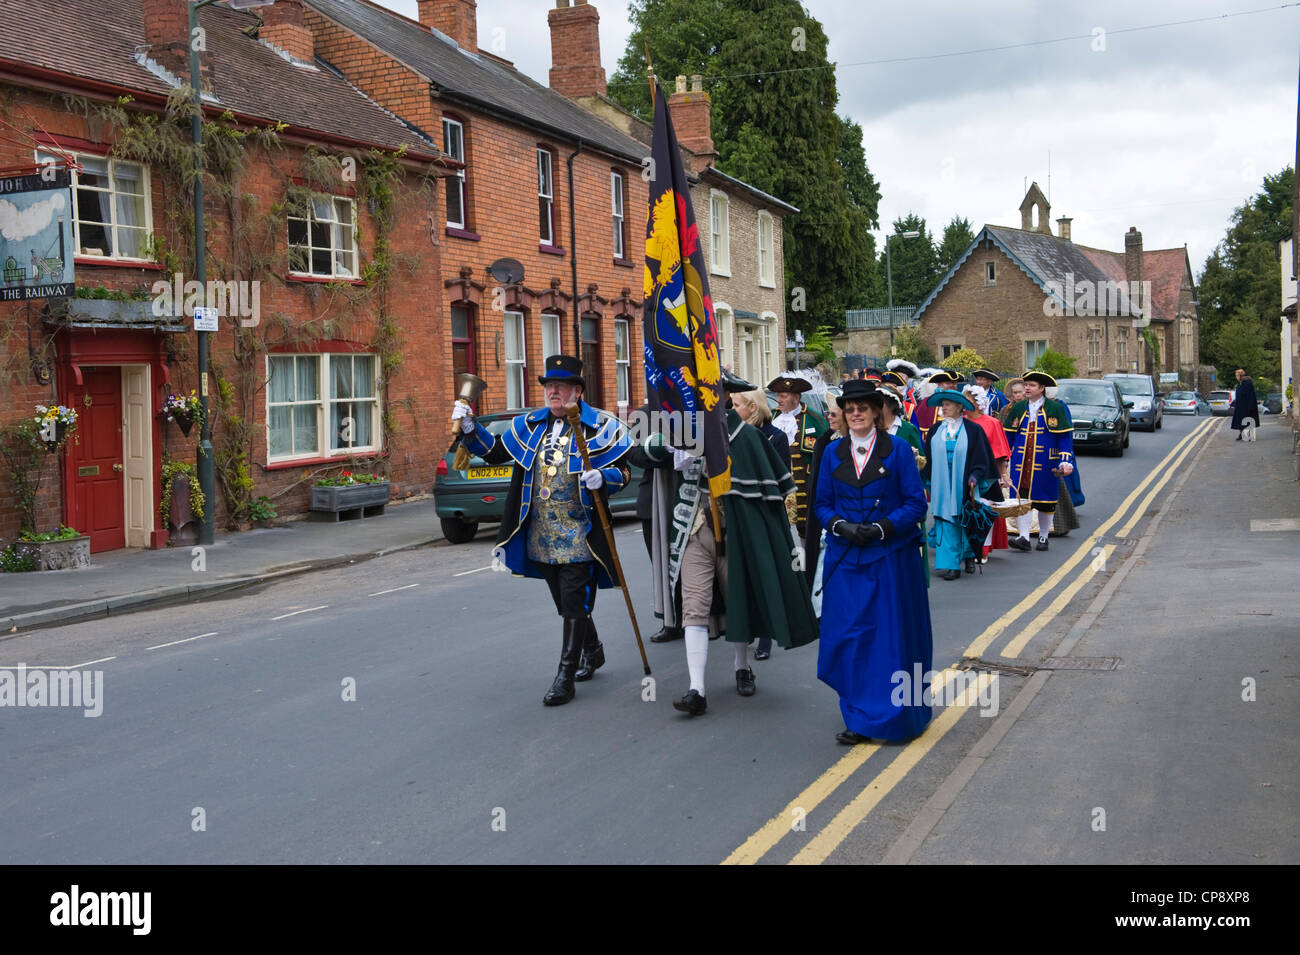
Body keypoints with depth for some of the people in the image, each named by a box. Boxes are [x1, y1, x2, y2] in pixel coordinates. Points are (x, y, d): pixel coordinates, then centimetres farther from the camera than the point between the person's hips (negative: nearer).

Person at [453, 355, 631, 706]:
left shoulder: (599, 427, -5)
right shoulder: (530, 425, 11)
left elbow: (623, 471, -5)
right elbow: (495, 452, 17)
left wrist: (602, 478, -26)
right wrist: (470, 428, 3)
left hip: (579, 535, -6)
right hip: (540, 537, 6)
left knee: (574, 605, -6)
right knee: (565, 604, 17)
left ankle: (566, 677, -1)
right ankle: (592, 651, 40)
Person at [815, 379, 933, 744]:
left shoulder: (897, 450, -2)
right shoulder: (833, 453, 7)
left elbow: (916, 504, -3)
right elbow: (822, 504, 10)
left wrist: (880, 528, -15)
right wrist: (841, 526, -10)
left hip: (890, 557, -2)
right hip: (845, 558, 3)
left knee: (889, 638, -1)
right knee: (847, 636, 2)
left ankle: (880, 718, 7)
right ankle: (858, 717, 15)